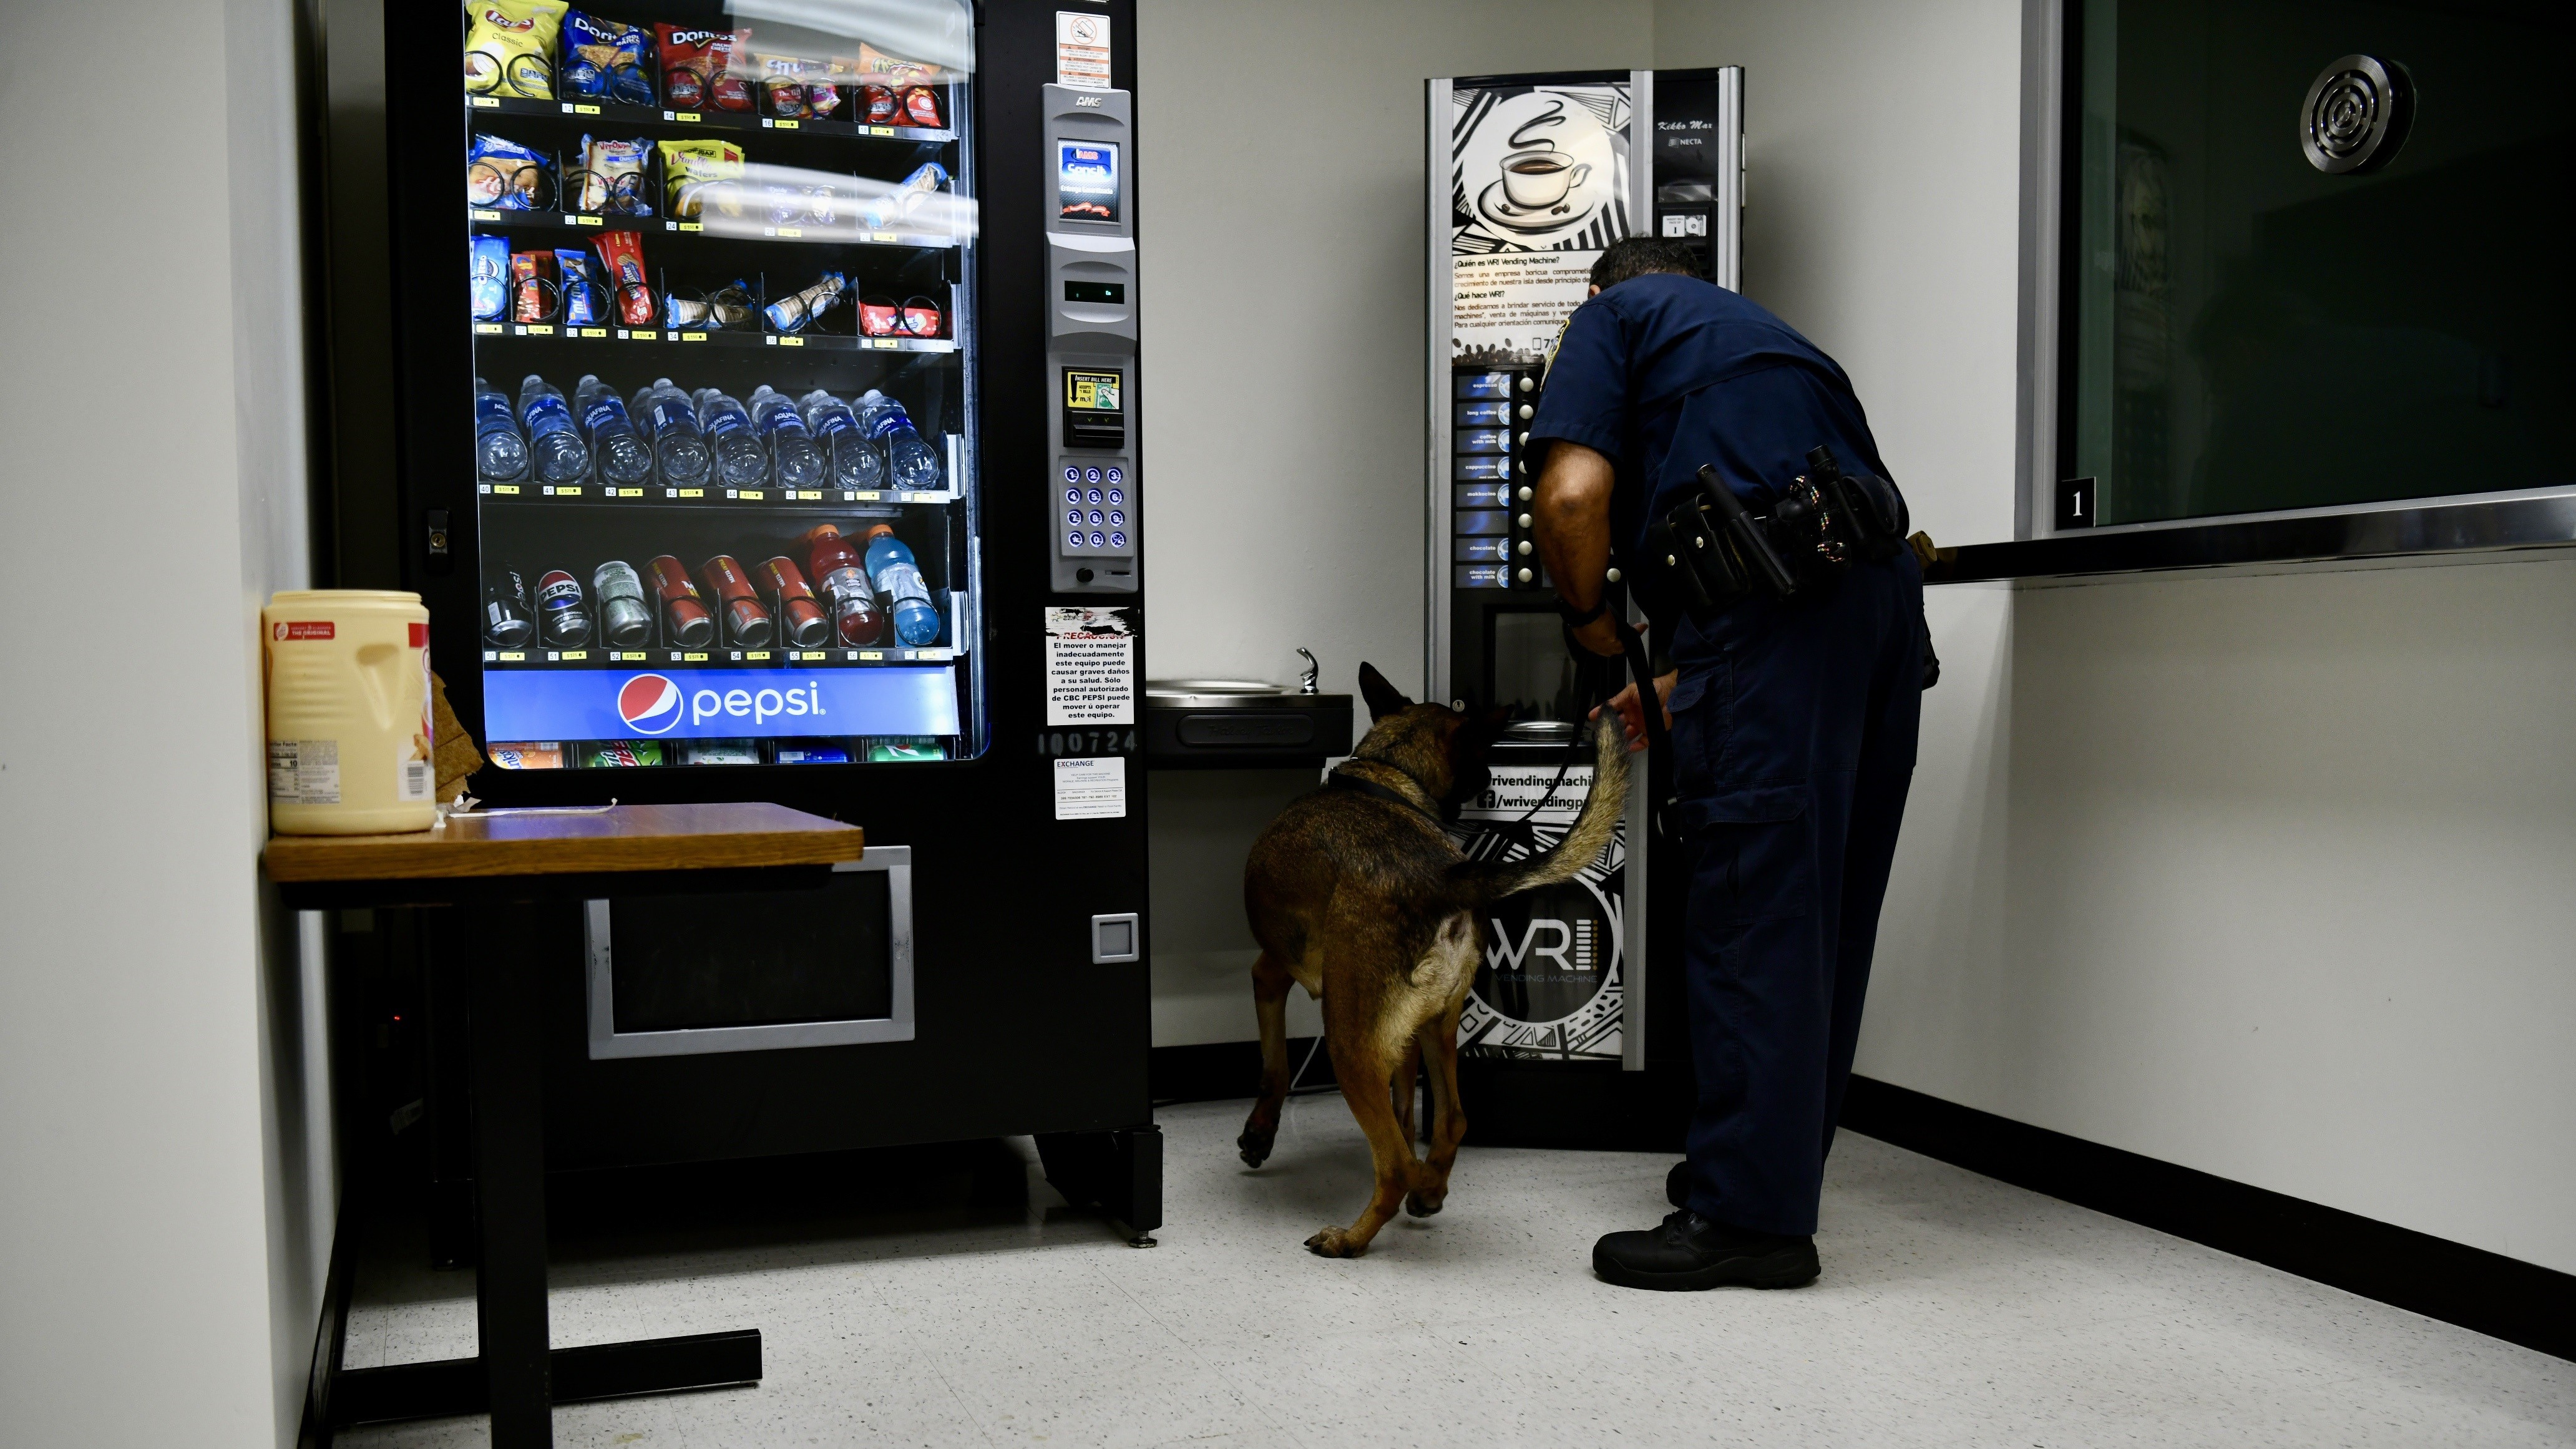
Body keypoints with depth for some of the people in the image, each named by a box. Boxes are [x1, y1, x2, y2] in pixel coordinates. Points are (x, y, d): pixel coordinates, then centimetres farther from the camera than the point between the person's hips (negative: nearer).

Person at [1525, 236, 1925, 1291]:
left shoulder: (1611, 316, 14)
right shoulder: (1765, 333, 35)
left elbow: (1573, 493, -6)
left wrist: (1590, 619, 12)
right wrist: (1680, 683, 35)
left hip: (1775, 600, -8)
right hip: (1884, 586, 8)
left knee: (1751, 911, -5)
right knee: (1821, 911, 13)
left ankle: (1750, 1215, 0)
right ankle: (1768, 1172, 26)